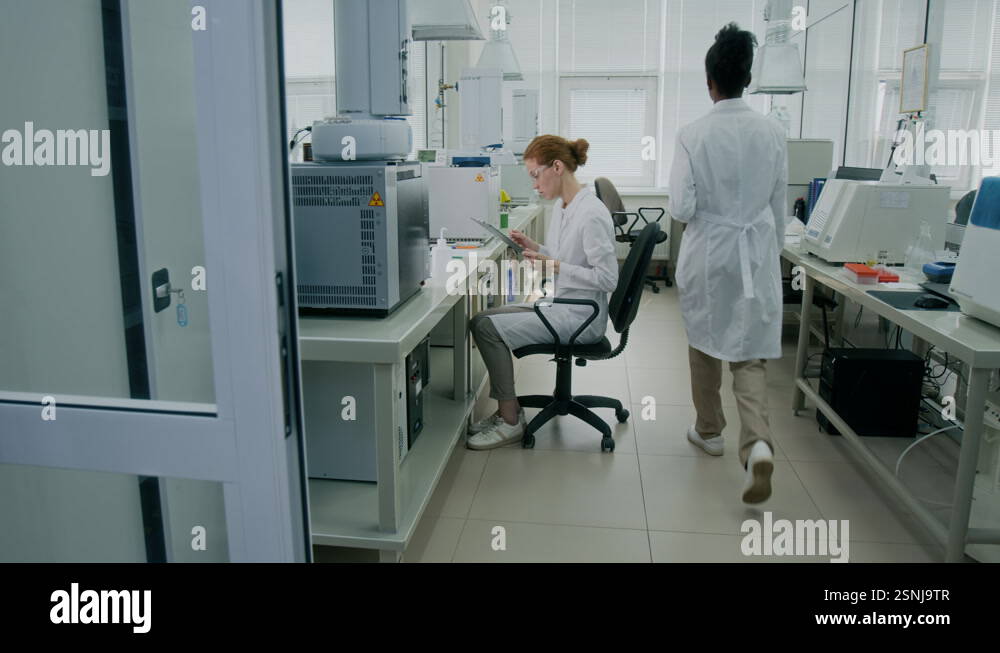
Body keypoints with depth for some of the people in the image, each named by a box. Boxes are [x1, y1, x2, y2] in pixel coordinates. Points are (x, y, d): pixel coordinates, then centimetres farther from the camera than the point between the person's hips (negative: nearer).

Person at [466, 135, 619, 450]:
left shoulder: (592, 214, -20)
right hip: (554, 305, 10)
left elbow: (607, 278, -21)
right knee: (480, 321, 1)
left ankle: (511, 422, -4)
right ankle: (506, 409, 8)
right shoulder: (561, 206, 9)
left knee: (489, 328, -18)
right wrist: (534, 247, 3)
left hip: (579, 315, -10)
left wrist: (554, 266, -23)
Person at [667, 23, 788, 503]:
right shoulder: (772, 132, -2)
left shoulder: (692, 135, -12)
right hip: (757, 253, 2)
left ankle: (709, 430, 32)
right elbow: (779, 204, 5)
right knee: (751, 354, 7)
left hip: (707, 252, -2)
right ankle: (758, 443, -13)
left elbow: (681, 208, -14)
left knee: (705, 345, 17)